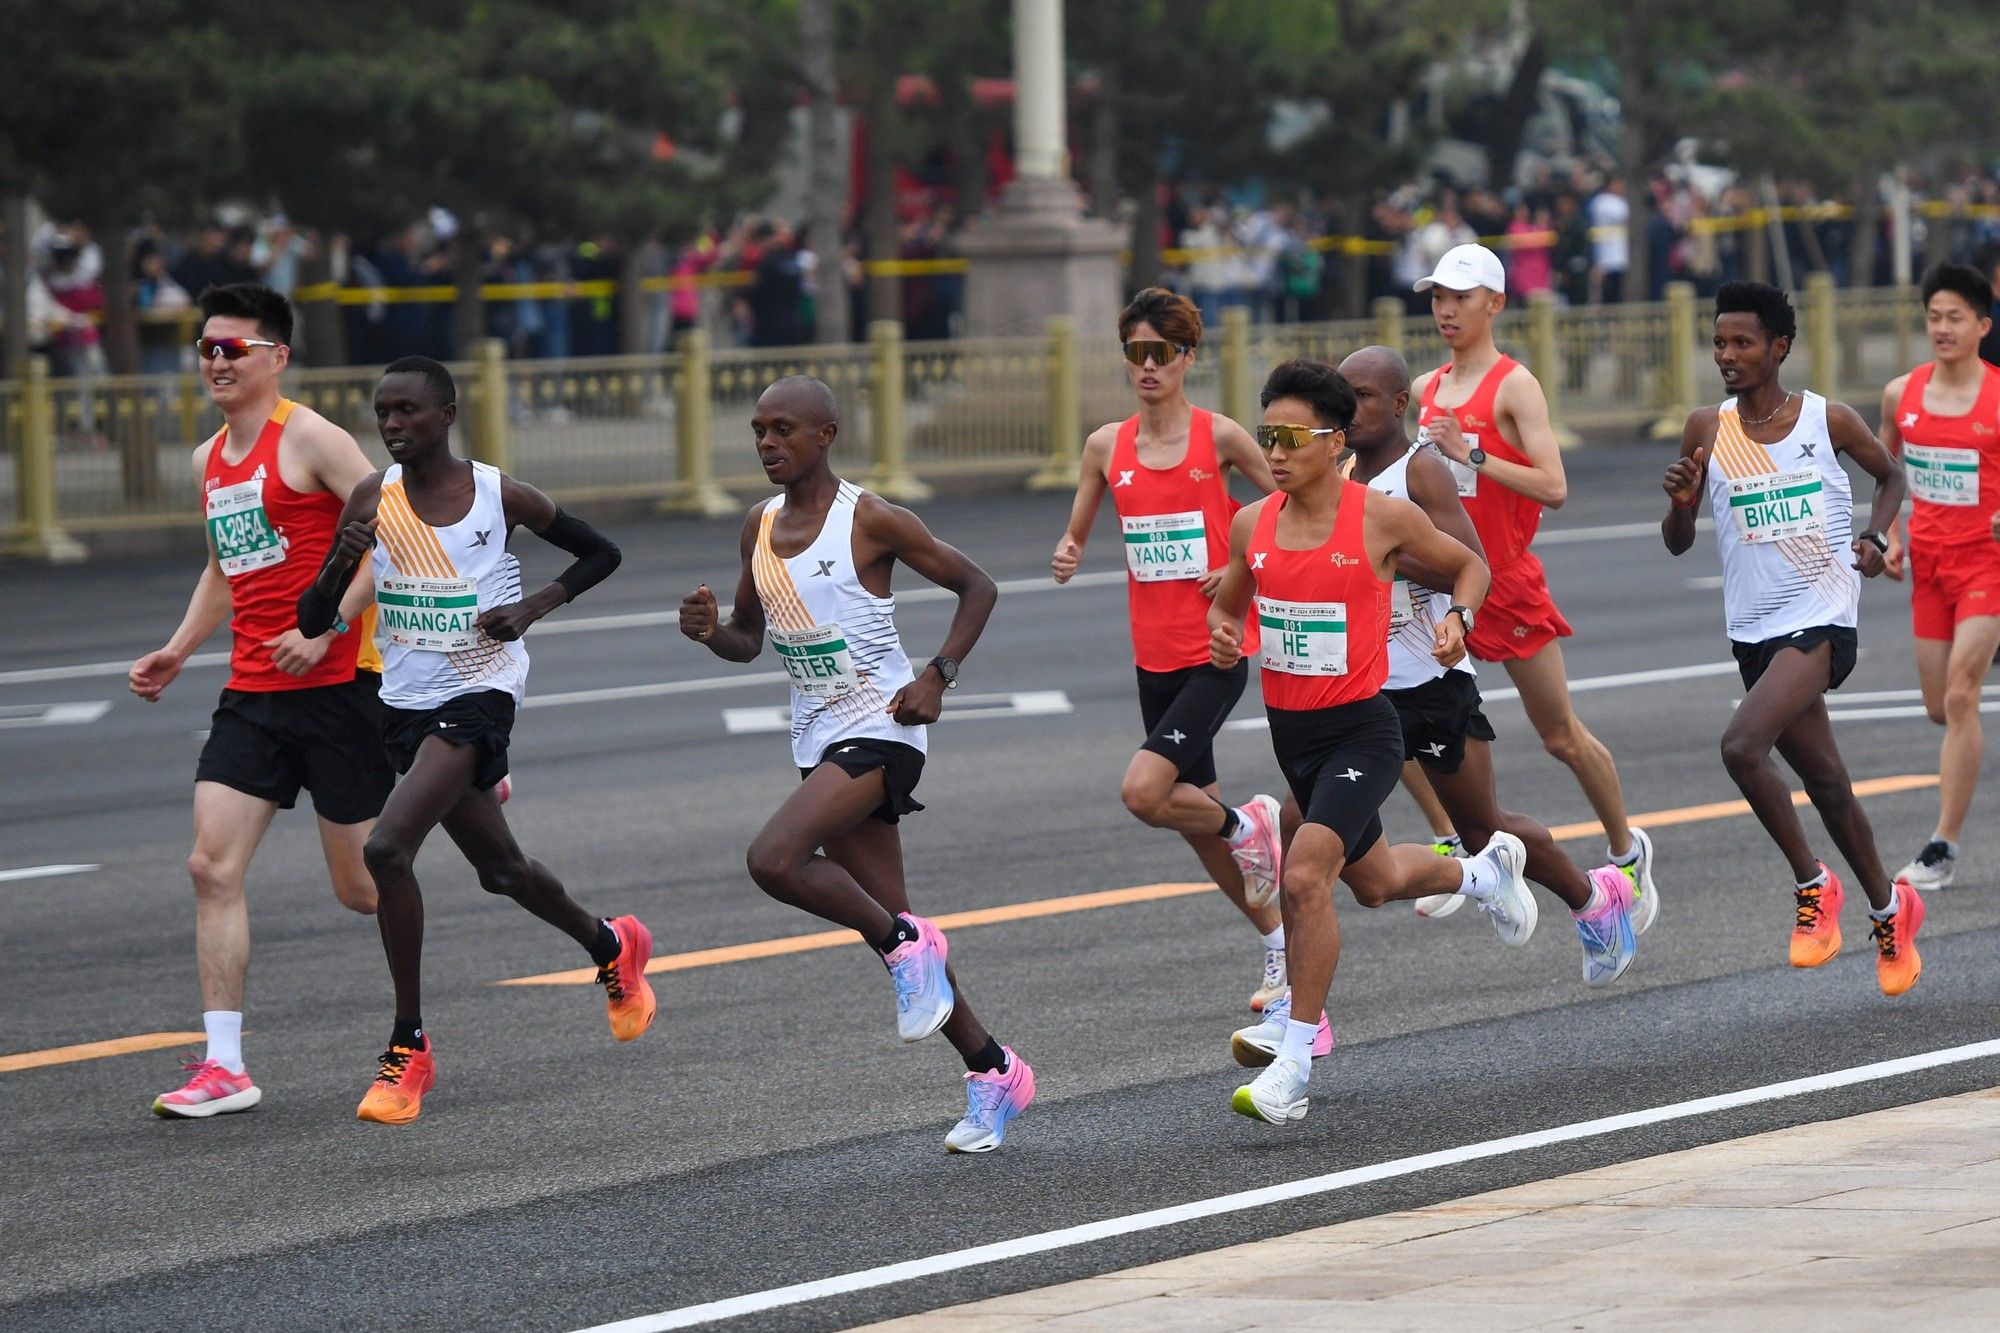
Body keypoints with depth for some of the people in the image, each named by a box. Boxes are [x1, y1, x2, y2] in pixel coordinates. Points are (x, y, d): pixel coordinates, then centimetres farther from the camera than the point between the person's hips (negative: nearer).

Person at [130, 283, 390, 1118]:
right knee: (212, 866, -8)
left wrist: (328, 627, -21)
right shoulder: (210, 460, 14)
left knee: (362, 887, 1)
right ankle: (224, 1067, -8)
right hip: (251, 690, 7)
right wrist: (177, 652, 17)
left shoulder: (309, 439, -10)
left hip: (336, 682, -7)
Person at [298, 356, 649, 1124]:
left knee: (387, 849, -23)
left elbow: (601, 554, 6)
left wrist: (534, 608, -10)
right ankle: (611, 947, 50)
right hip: (406, 705, 6)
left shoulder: (499, 496, -9)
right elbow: (311, 622, -2)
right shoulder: (374, 500, -1)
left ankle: (409, 1048, -15)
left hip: (478, 695, -5)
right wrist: (340, 564, -22)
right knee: (500, 869, 20)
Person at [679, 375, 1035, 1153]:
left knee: (773, 859, -27)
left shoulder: (870, 521, -11)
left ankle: (905, 946, -7)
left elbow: (977, 587, -3)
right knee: (893, 928, 8)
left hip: (880, 731, -7)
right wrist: (710, 631, -4)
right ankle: (993, 1073, 18)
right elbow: (748, 641, 19)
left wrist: (939, 675, -15)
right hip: (818, 739, 7)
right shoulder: (760, 527, 9)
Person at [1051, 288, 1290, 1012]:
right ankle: (1280, 943, 28)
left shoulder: (1218, 435, -7)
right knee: (1194, 812, 11)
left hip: (1217, 649, -5)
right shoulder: (1107, 446, 4)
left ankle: (1248, 824, 8)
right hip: (1154, 655, 5)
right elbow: (1077, 533, 13)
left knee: (1144, 793, -21)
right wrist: (1067, 556, -10)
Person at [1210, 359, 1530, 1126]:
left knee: (1304, 877, -24)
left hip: (1361, 730, -6)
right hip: (1289, 730, 6)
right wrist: (1222, 635, -6)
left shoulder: (1383, 519, -12)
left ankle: (1295, 1063, -17)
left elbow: (1469, 566, 5)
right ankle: (1486, 871, 57)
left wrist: (1457, 617, -15)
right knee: (1374, 882, 24)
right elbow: (1226, 603, 17)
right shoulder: (1252, 526, -1)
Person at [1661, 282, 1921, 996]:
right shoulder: (1707, 430, 1)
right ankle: (1888, 906, 32)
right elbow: (1678, 542, 5)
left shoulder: (1828, 420, -4)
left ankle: (1814, 885, -9)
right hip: (1754, 631, 4)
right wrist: (1680, 501, -16)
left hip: (1822, 616, -4)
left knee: (1742, 743, -25)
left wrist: (1874, 539, -2)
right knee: (1825, 780, 12)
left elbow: (1890, 475, 15)